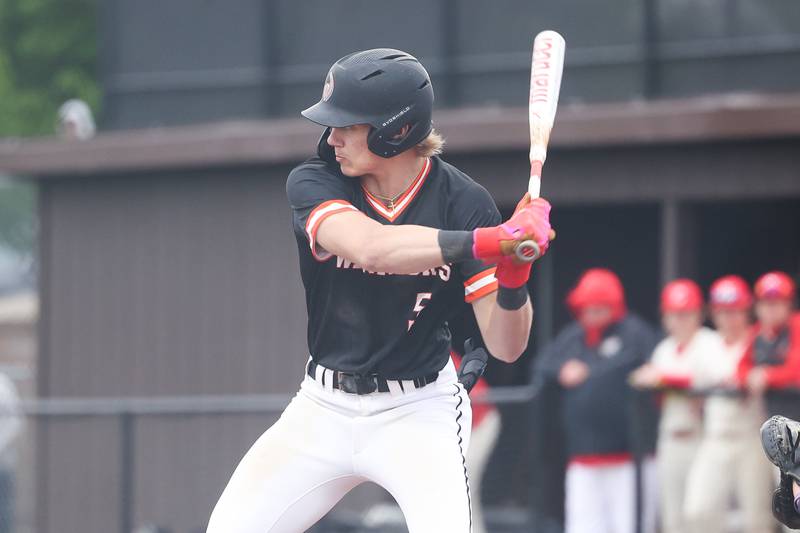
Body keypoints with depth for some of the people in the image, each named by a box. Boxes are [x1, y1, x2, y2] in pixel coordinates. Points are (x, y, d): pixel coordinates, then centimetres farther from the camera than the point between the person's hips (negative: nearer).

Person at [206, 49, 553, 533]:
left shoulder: (463, 202, -13)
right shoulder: (313, 185, -12)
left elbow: (505, 346, -14)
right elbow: (370, 247, -35)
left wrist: (514, 275, -35)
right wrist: (488, 241, -44)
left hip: (418, 411, -3)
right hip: (324, 410, 3)